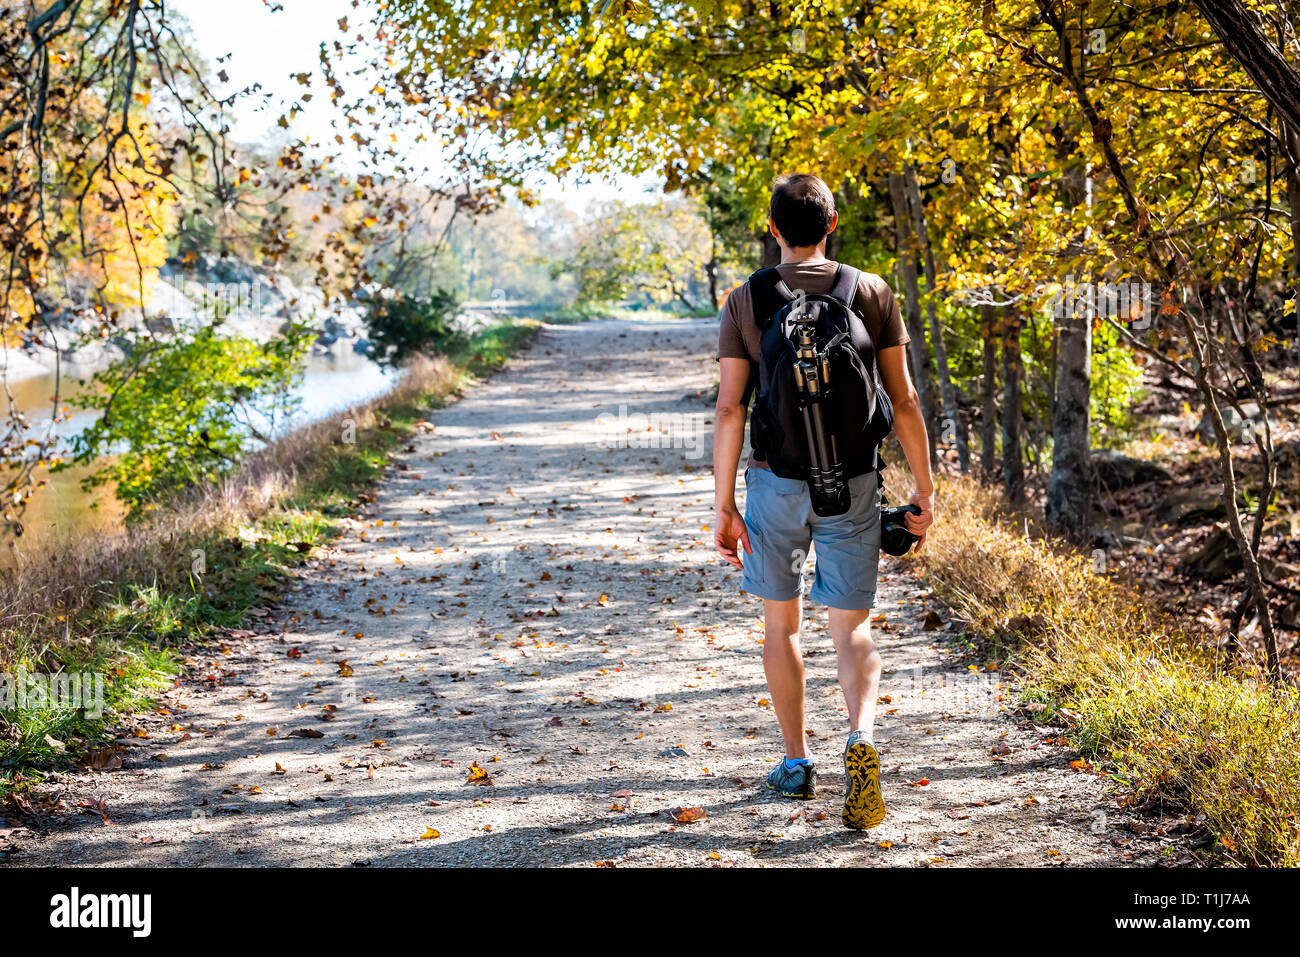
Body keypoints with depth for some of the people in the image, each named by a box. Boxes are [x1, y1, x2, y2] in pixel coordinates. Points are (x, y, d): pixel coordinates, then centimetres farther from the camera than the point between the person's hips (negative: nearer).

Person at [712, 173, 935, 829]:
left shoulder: (744, 302, -2)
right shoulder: (872, 293, 0)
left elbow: (730, 408, -6)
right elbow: (902, 400, -1)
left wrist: (724, 505, -3)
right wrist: (924, 487, 7)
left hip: (776, 481, 0)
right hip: (852, 484, 0)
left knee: (780, 623, 15)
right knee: (852, 628, 6)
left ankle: (796, 764, 22)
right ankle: (860, 737, -21)